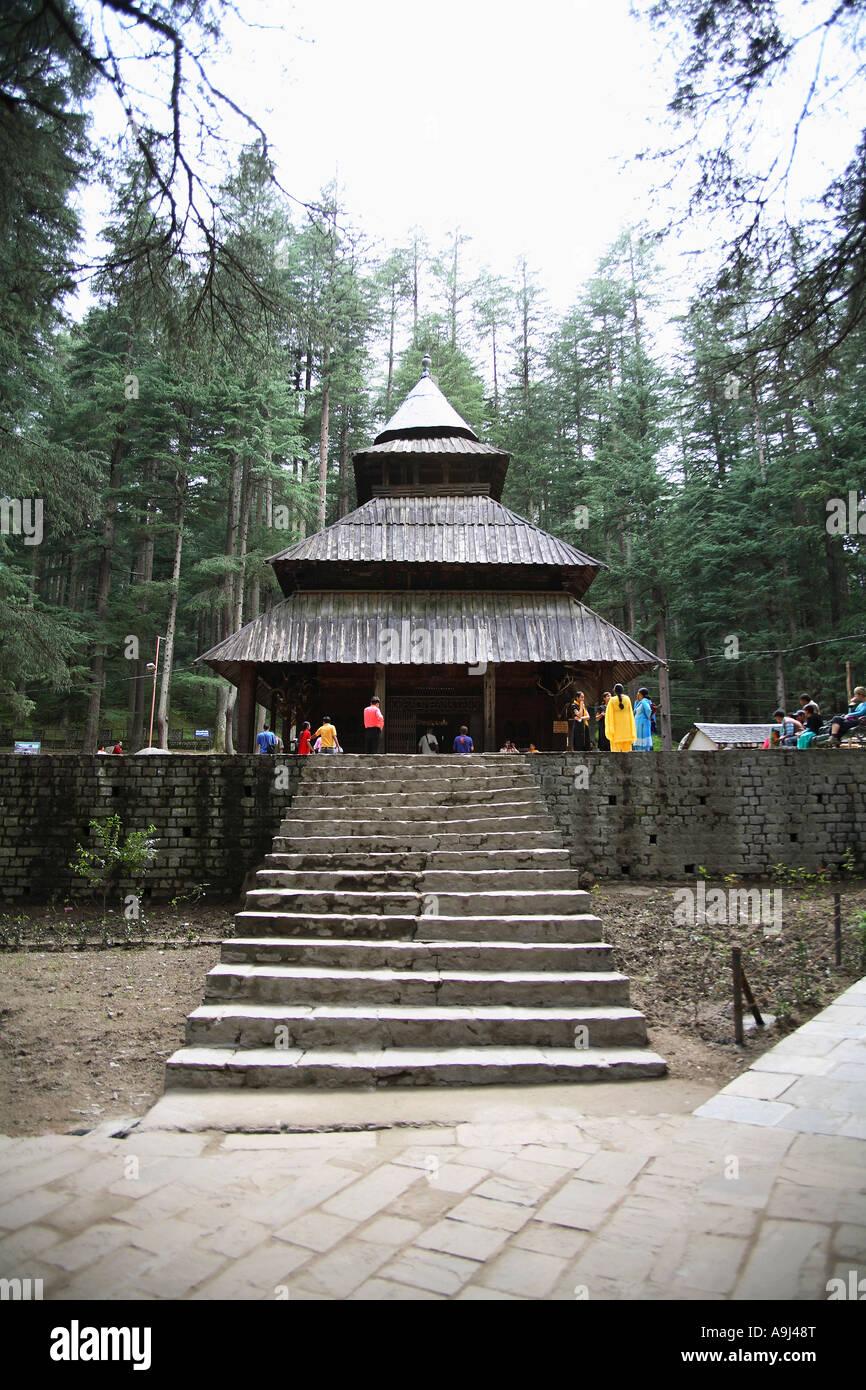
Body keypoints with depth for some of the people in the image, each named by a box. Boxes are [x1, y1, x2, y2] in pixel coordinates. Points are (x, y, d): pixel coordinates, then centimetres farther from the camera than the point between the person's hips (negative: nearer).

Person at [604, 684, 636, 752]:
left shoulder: (612, 700, -4)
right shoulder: (627, 699, 3)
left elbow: (609, 714, -5)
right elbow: (630, 713, 7)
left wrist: (610, 728, -2)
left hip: (616, 725, -2)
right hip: (626, 726, 2)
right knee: (627, 746, 5)